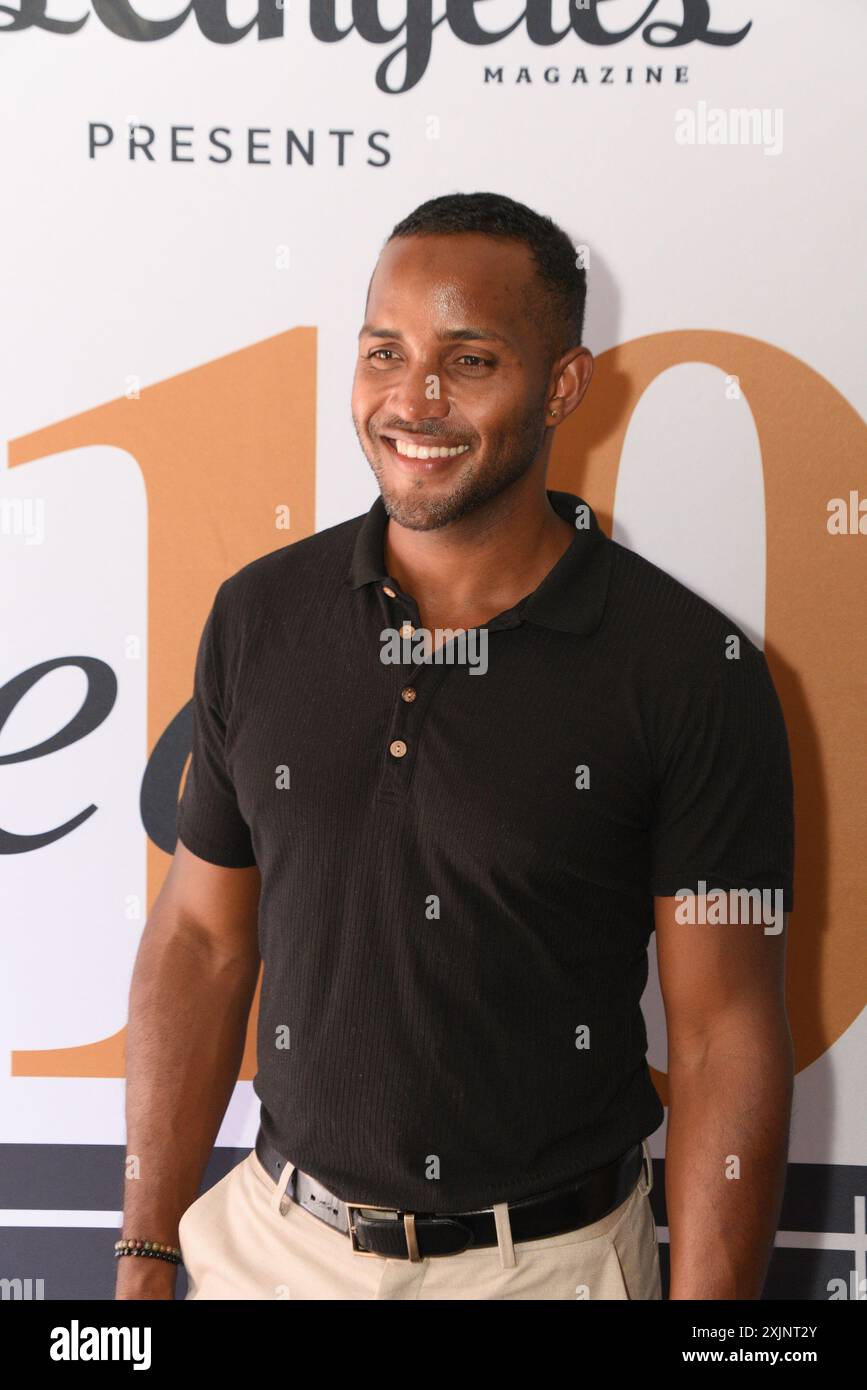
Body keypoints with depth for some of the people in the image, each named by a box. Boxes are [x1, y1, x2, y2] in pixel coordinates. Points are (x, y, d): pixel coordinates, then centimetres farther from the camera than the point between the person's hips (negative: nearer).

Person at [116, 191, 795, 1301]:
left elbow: (724, 1035, -11)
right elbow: (200, 940, 1)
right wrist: (145, 1265, 2)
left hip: (553, 1257, -2)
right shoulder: (257, 618, -4)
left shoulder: (692, 668, -14)